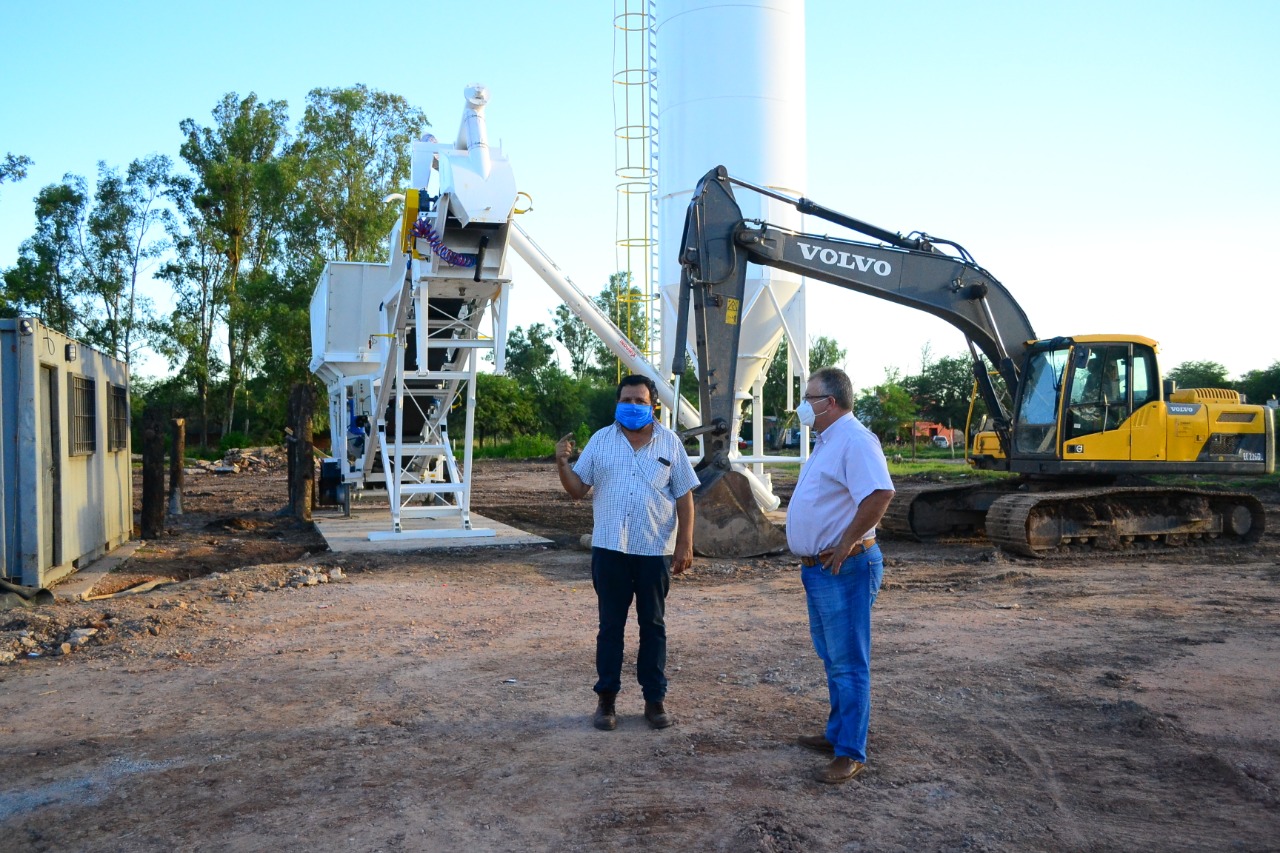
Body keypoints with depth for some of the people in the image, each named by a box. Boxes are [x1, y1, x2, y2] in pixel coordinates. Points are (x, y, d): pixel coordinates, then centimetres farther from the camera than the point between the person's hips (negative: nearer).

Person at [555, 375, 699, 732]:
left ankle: (655, 699, 19)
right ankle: (606, 699, 18)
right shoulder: (600, 440, 5)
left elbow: (684, 497, 2)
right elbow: (578, 489, 3)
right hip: (610, 548, 1)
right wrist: (562, 463, -16)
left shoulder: (670, 442, 3)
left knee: (653, 625, 9)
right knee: (610, 625, 7)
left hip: (655, 550, 0)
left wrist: (685, 544, -4)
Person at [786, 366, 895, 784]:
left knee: (848, 662, -3)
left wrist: (845, 544, -24)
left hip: (844, 569, -11)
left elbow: (880, 494, -31)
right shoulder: (827, 441, 15)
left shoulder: (854, 440, -18)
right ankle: (837, 733, 31)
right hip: (818, 568, 11)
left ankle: (851, 753, 4)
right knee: (832, 657, 19)